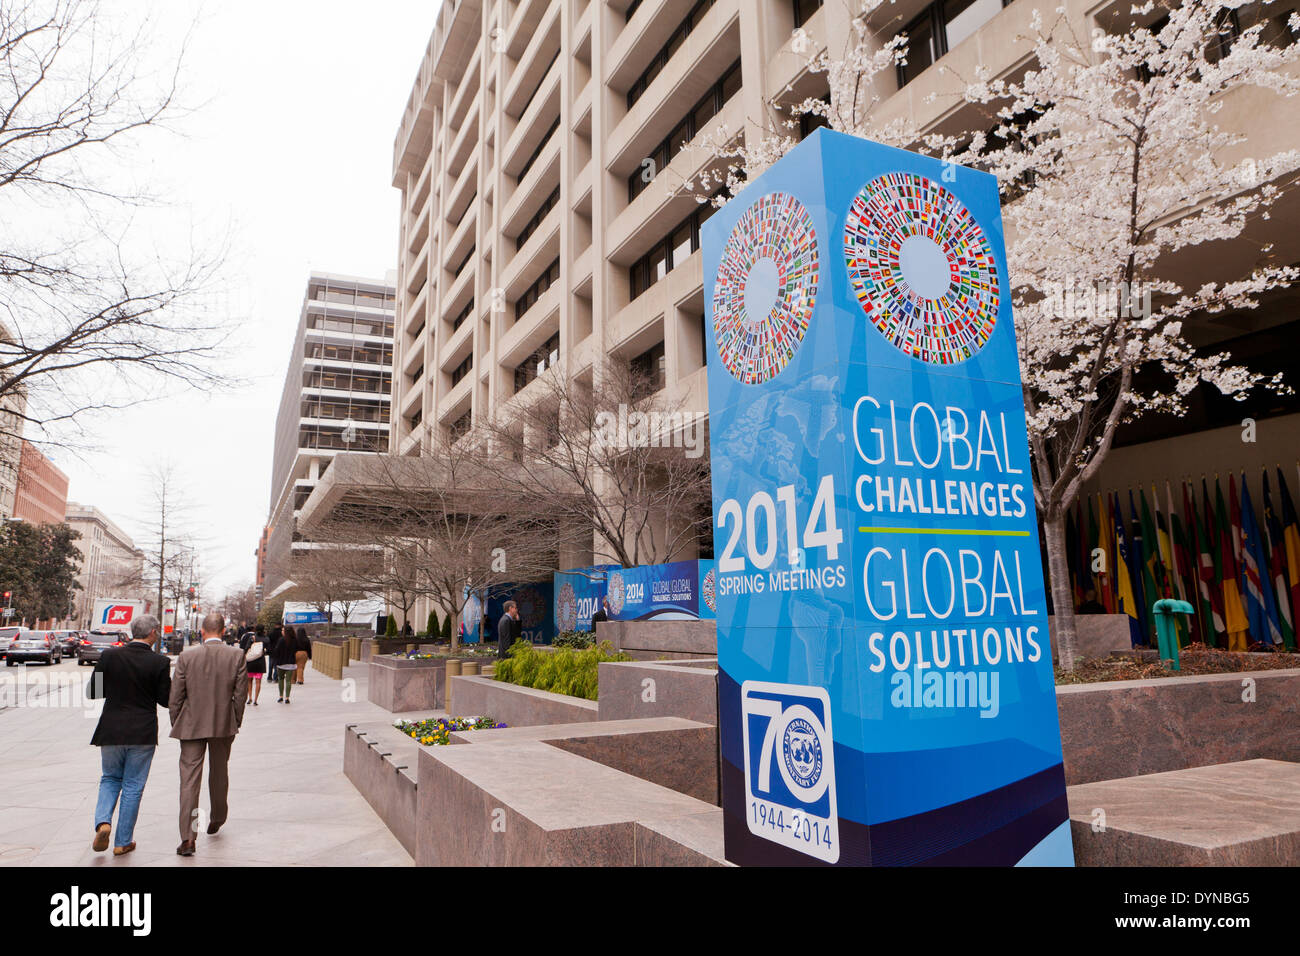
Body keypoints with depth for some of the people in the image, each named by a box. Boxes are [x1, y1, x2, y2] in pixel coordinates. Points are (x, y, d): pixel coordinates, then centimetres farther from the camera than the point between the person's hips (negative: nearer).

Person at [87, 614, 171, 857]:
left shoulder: (109, 655, -6)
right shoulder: (159, 663, -13)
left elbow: (93, 691, -1)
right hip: (143, 734, -2)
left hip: (111, 730, 2)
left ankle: (103, 822, 1)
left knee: (110, 779, 22)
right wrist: (171, 683, 9)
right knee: (133, 787, 10)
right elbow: (165, 700, -8)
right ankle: (123, 842, 17)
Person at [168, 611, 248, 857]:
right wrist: (235, 723, 9)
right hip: (224, 725, 1)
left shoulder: (186, 657, -7)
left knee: (189, 779, 1)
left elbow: (175, 697, -3)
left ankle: (188, 837, -4)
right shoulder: (237, 655, -6)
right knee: (219, 772, 20)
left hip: (191, 726, -1)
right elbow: (240, 694, -4)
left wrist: (176, 725, 10)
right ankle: (217, 818, 39)